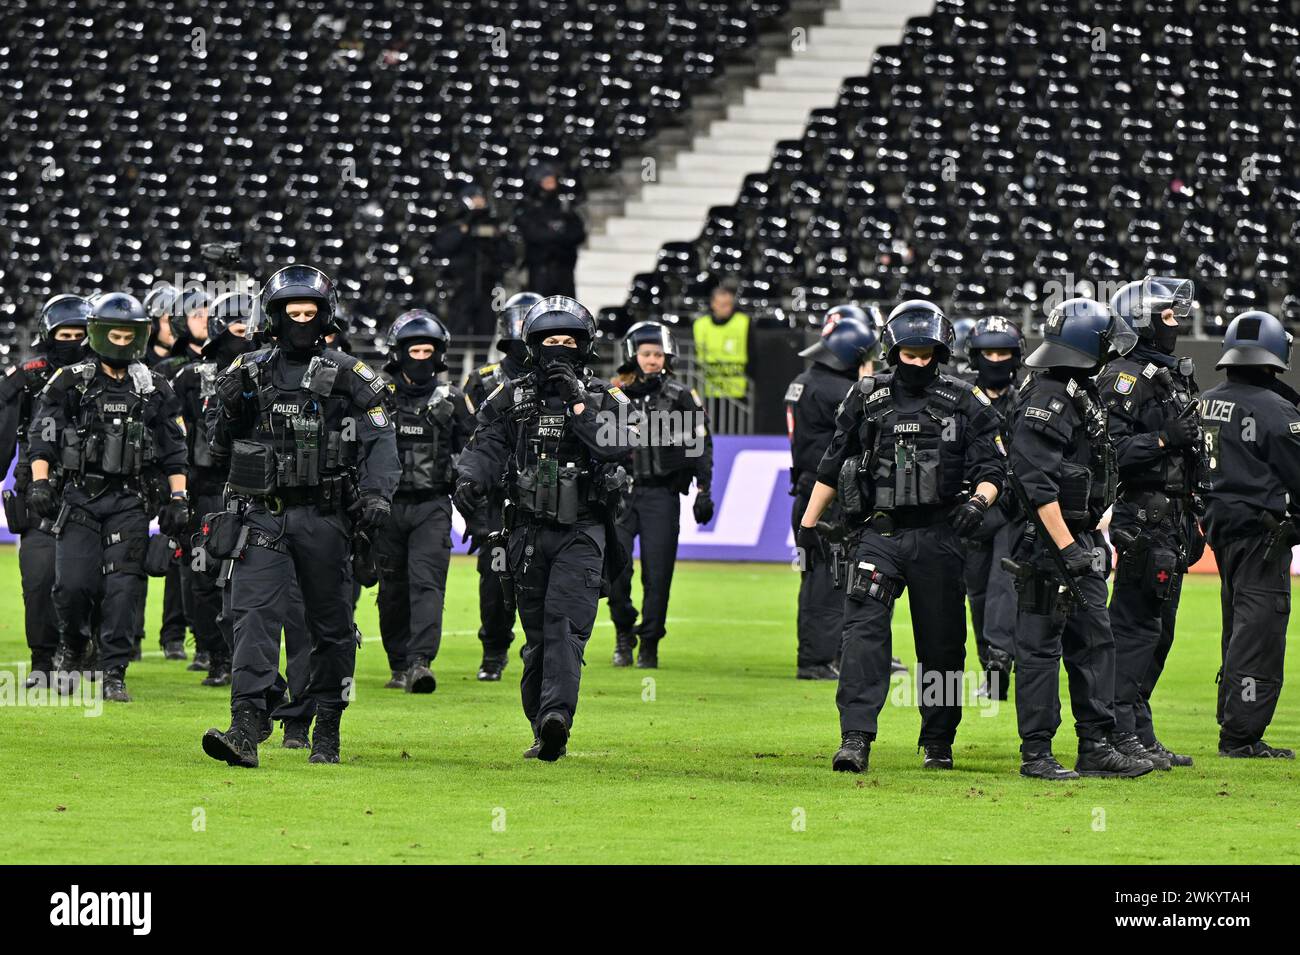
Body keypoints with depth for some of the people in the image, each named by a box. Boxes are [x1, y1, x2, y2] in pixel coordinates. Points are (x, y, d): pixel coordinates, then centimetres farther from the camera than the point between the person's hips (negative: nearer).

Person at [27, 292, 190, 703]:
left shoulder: (154, 390, 8)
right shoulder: (70, 383, 4)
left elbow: (173, 451, 11)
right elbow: (42, 437, 2)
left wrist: (178, 499, 5)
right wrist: (39, 480, -10)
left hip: (130, 501, 1)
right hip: (80, 496, -1)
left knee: (122, 587, -8)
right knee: (73, 583, -8)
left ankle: (113, 674, -4)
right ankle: (71, 648, 22)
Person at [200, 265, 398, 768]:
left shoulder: (348, 377, 2)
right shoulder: (250, 372, 9)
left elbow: (379, 442, -6)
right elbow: (221, 446, 14)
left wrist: (375, 494, -22)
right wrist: (229, 404, -6)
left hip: (323, 516, -1)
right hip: (263, 515, 1)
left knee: (330, 624, 6)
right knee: (254, 613, -13)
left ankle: (327, 731, 19)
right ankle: (246, 729, -22)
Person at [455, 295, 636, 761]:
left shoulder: (604, 398, 5)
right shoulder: (511, 399, 9)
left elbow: (616, 445, -11)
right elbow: (487, 446, -2)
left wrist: (577, 403, -15)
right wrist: (470, 478, -22)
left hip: (581, 532, -2)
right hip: (529, 532, 2)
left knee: (565, 624, -20)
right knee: (538, 636, 6)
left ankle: (556, 715, -35)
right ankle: (545, 736, 13)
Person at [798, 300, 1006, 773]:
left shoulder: (963, 402, 4)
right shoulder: (866, 397, 7)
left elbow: (990, 466, 3)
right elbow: (832, 465, 15)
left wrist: (979, 500, -18)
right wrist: (808, 522, 17)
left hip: (938, 536, 0)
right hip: (879, 533, 0)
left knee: (941, 642, 7)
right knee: (864, 630, -15)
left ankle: (938, 742, 21)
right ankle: (855, 739, -21)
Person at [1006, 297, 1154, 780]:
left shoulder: (1082, 395, 15)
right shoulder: (1045, 401, -16)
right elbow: (1040, 485, -22)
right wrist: (1066, 548, -24)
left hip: (1080, 540, 10)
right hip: (1050, 541, -10)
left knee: (1094, 642, 11)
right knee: (1041, 648, -4)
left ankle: (1096, 746, 16)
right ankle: (1036, 754, -1)